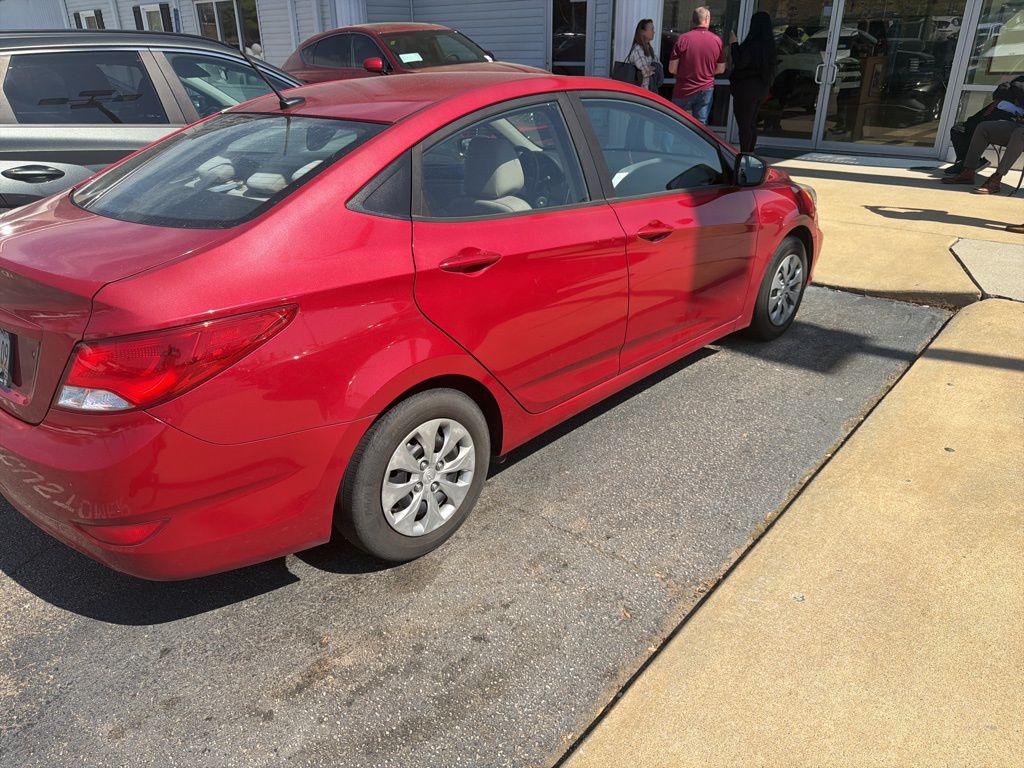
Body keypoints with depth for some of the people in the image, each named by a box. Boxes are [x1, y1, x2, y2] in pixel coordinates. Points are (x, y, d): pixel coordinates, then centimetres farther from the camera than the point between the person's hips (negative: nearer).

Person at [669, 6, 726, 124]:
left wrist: (685, 72, 11)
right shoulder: (717, 40, -2)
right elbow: (720, 69, 6)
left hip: (684, 91, -2)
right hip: (706, 90, 2)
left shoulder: (683, 38, -11)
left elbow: (672, 69, -9)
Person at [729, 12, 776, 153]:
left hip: (747, 88, -9)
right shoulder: (769, 44, 6)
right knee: (751, 123, 17)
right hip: (761, 88, 9)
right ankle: (749, 153, 23)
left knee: (744, 124, -2)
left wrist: (734, 44, -10)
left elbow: (739, 63, -18)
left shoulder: (752, 44, -19)